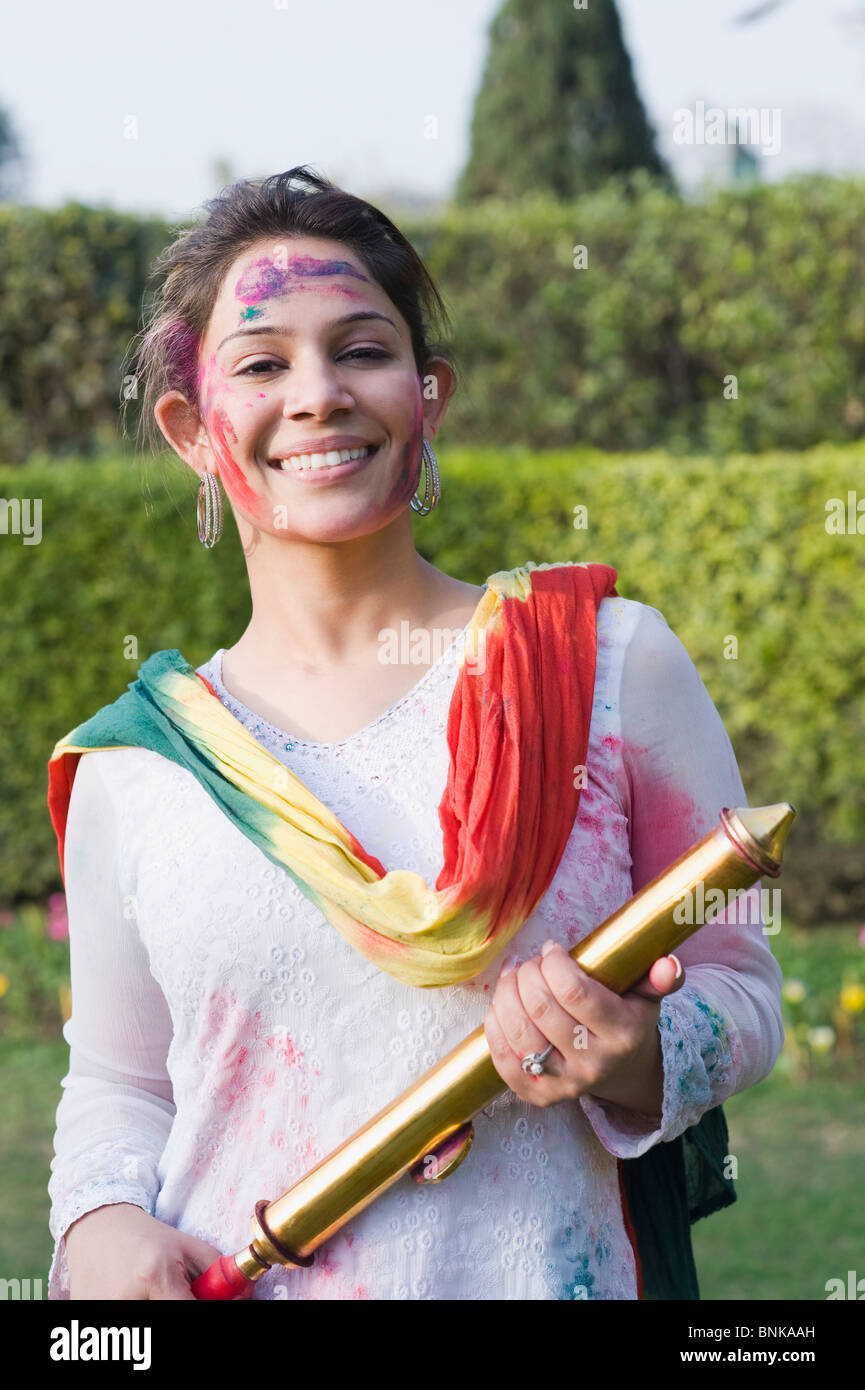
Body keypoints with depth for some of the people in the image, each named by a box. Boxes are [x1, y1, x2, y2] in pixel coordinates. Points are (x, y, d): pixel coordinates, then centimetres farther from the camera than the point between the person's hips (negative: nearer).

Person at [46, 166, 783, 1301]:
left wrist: (634, 1064, -17)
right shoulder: (132, 772, 0)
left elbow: (739, 990, 3)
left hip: (545, 1275, -1)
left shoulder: (613, 659, -4)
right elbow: (117, 1081, 12)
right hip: (222, 1287, 1)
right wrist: (100, 1222, -7)